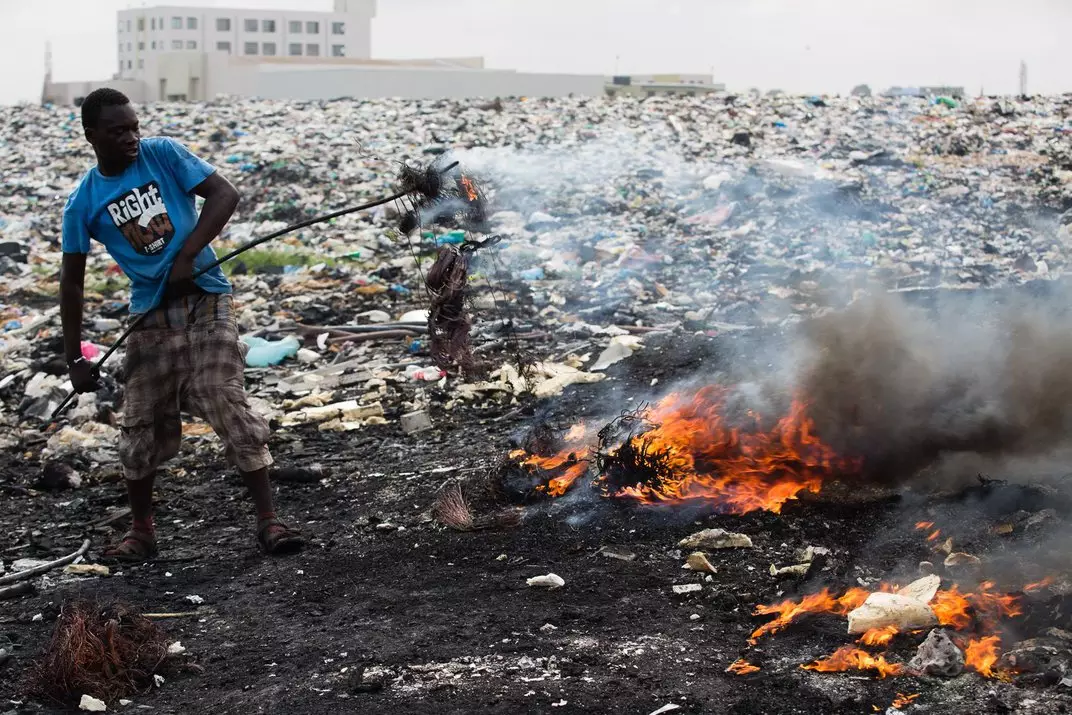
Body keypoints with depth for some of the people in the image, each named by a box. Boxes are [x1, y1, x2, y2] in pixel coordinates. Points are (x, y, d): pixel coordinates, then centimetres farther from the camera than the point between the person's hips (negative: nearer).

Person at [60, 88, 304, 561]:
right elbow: (72, 281, 4)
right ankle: (141, 531, 24)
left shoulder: (163, 155, -2)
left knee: (230, 408, -12)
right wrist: (75, 358, 1)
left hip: (205, 301, -2)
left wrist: (187, 256, -19)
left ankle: (268, 522, -7)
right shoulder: (83, 203, 1)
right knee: (141, 424, 7)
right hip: (151, 316, 2)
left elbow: (224, 194, -8)